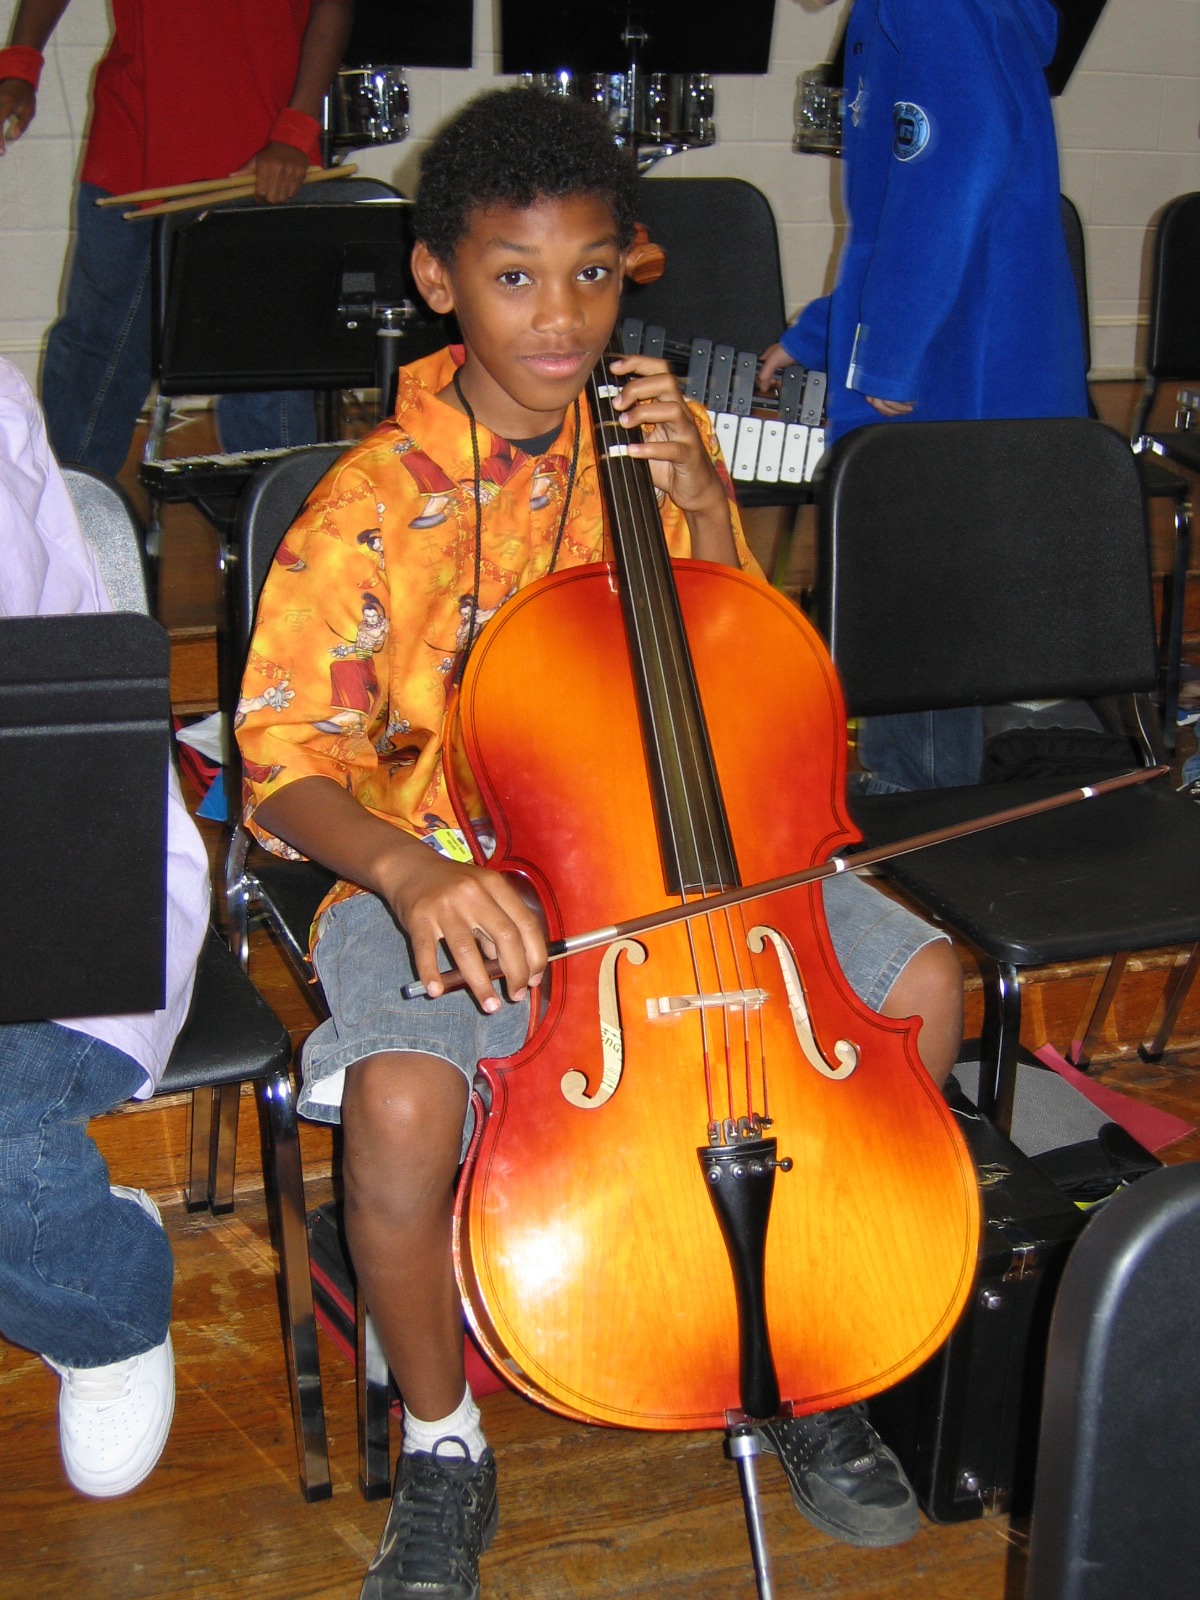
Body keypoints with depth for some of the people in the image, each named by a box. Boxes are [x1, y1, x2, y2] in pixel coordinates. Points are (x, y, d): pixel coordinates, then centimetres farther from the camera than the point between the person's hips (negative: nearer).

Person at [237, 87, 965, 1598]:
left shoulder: (657, 441, 2)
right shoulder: (374, 503, -13)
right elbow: (287, 762, -14)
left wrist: (698, 498, -10)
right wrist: (409, 870, -35)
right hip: (443, 871, -4)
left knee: (921, 980, -12)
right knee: (399, 1107, -33)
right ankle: (443, 1448, 0)